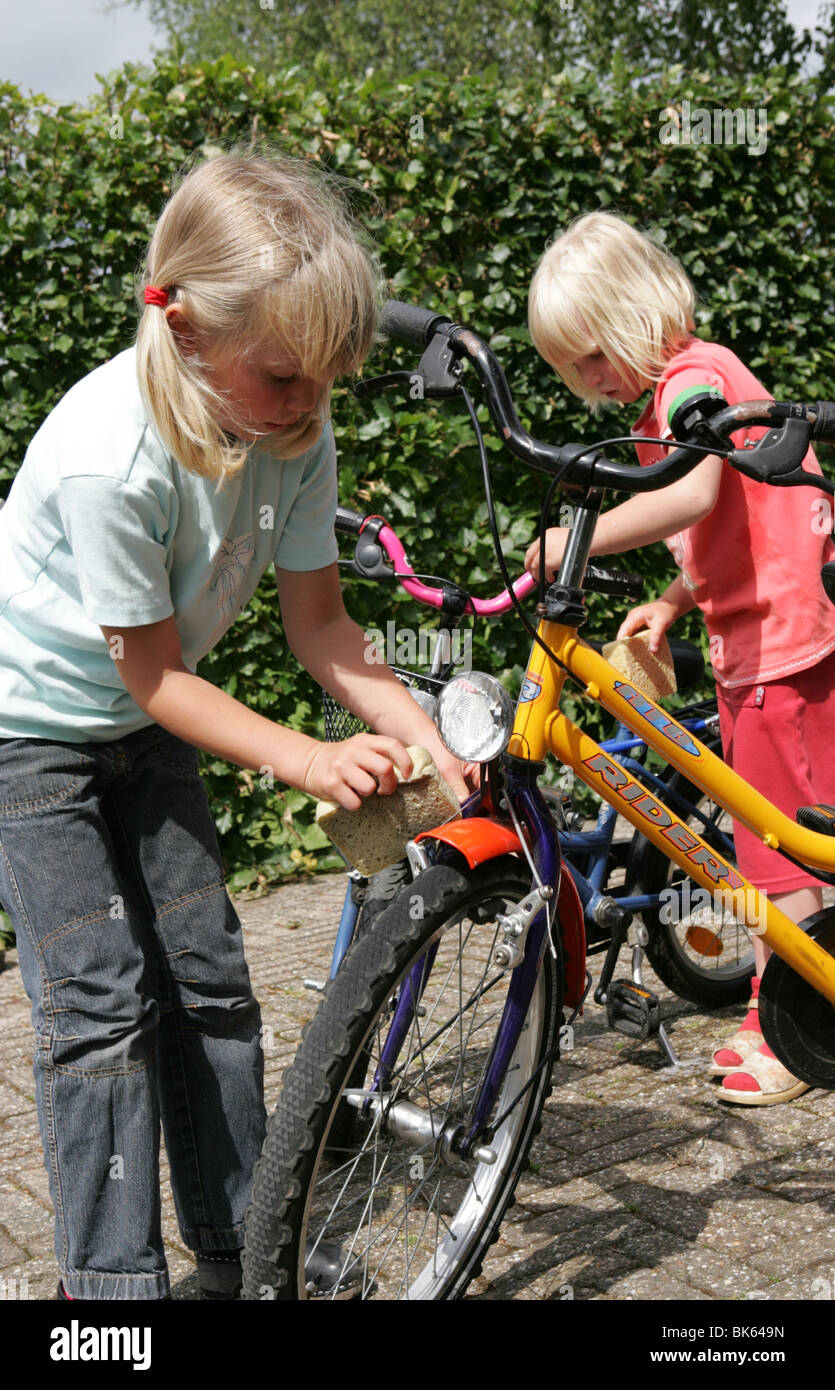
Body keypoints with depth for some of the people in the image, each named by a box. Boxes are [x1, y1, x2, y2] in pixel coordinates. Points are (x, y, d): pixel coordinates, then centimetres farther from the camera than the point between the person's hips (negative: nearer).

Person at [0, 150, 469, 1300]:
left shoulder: (296, 433, -16)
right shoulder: (109, 460, -35)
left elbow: (316, 618, -9)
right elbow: (153, 674, -25)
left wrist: (423, 734, -22)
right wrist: (307, 760, -30)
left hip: (142, 730, 6)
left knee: (209, 979, 6)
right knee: (102, 1000, -9)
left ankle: (238, 1252, 20)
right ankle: (113, 1281, 6)